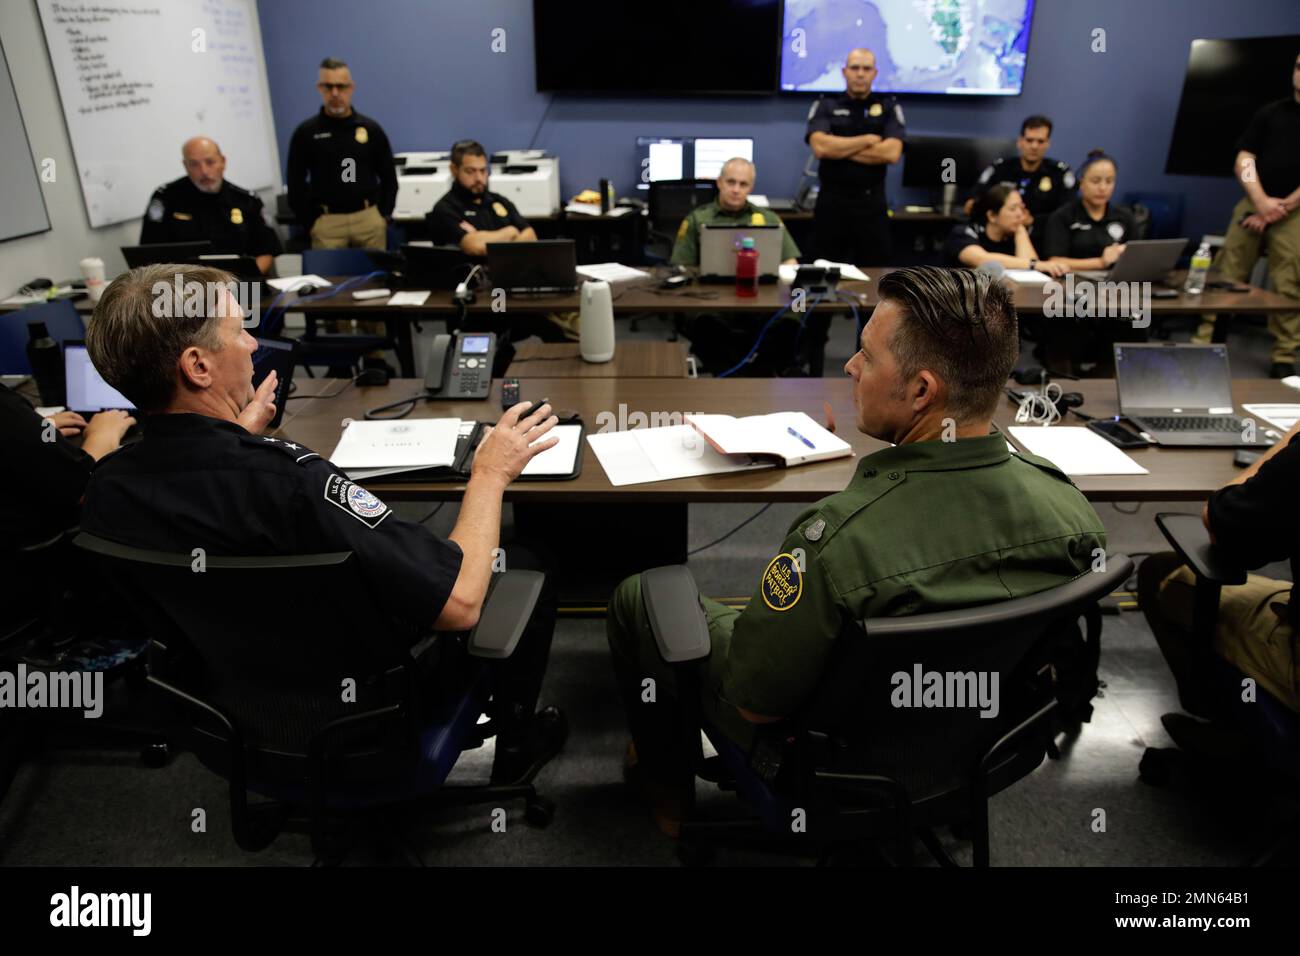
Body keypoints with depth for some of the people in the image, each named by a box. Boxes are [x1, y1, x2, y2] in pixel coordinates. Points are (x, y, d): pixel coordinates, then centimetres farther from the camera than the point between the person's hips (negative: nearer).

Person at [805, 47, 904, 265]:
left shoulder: (889, 106, 6)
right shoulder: (826, 106, 5)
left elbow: (892, 153, -9)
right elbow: (820, 147, -13)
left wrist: (840, 149, -9)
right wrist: (867, 140, -7)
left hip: (872, 203, 0)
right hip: (831, 202, 0)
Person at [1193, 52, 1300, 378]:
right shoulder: (1270, 113, 11)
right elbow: (1243, 160, 4)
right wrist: (1261, 201, -10)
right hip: (1254, 204, 2)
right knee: (1225, 277, -1)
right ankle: (1203, 342, 5)